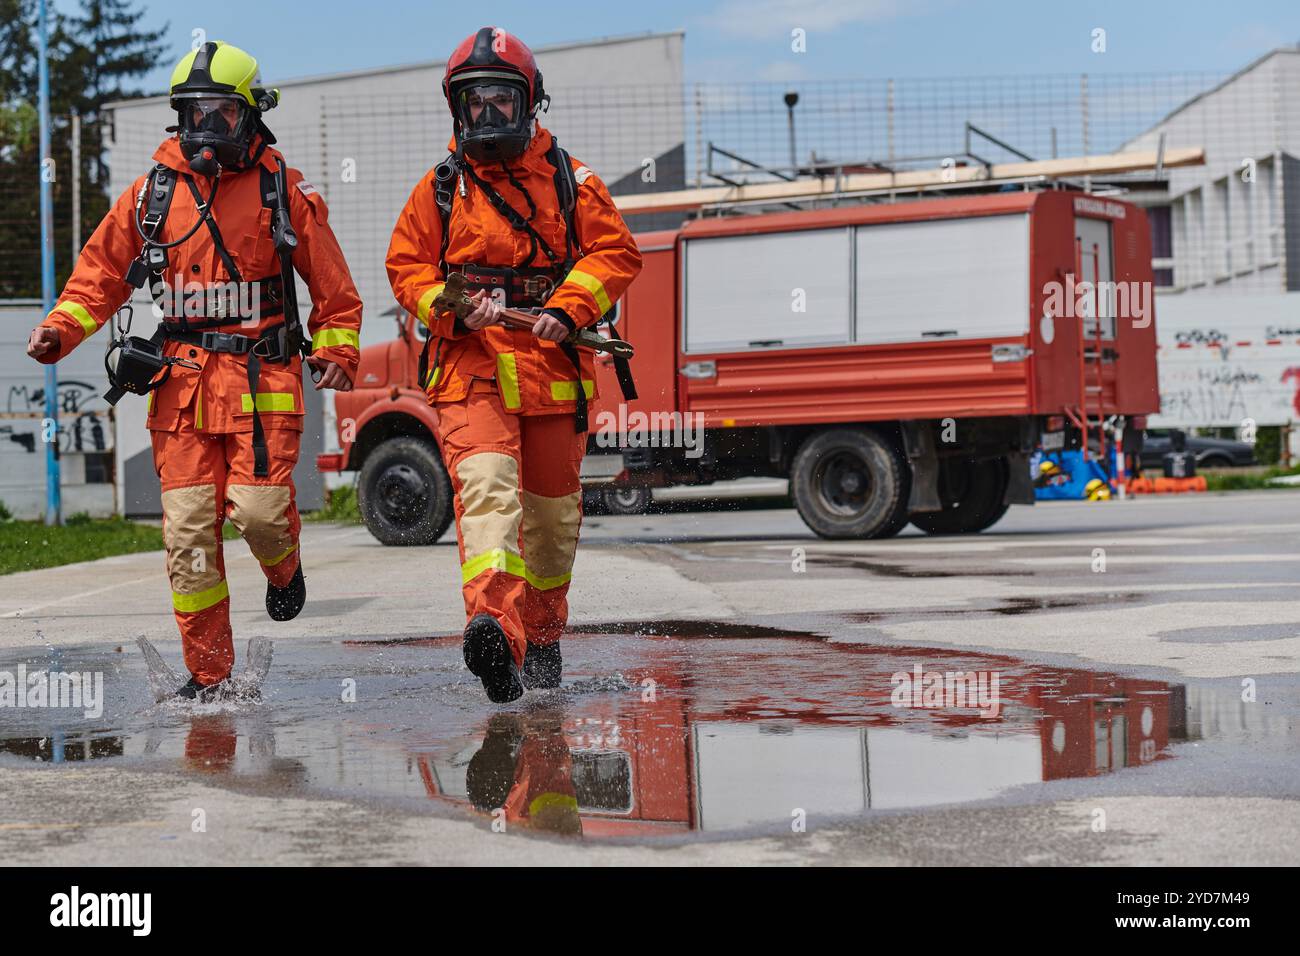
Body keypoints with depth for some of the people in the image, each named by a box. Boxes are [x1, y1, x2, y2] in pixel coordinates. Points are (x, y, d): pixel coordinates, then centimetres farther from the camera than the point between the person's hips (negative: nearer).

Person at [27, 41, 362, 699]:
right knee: (188, 528, -1)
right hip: (180, 383, 2)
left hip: (262, 379, -2)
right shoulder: (153, 191, 9)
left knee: (257, 508, -15)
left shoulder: (283, 189, 3)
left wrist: (337, 350, -2)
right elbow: (102, 270, 16)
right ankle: (207, 670, 9)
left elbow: (331, 281, 8)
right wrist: (60, 329, 2)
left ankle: (283, 566, 23)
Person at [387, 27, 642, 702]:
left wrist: (569, 307, -13)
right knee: (485, 488, -24)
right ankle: (494, 630, -42)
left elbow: (615, 252, 3)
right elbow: (406, 266, 9)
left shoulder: (569, 180, 9)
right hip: (472, 366, -2)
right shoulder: (441, 188, 8)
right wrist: (453, 312, -10)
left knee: (552, 509, 11)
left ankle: (542, 636, 32)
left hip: (554, 367, 2)